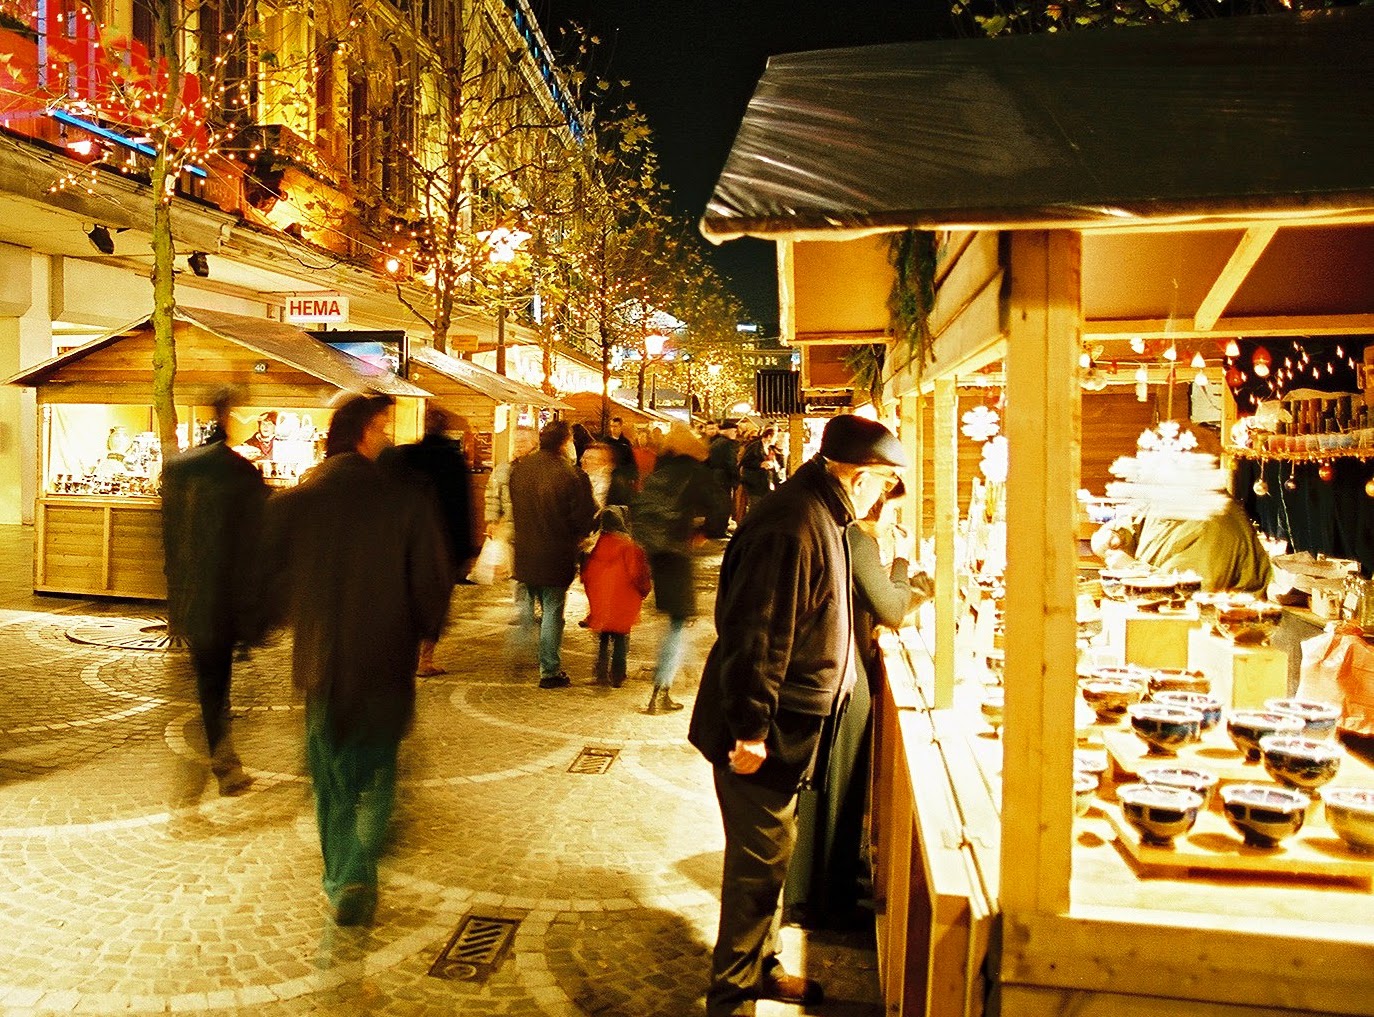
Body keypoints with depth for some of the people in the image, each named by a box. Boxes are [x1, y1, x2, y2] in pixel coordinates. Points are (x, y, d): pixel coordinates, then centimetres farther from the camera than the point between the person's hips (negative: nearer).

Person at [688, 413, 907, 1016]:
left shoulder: (818, 516, 9)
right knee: (759, 860, 3)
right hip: (761, 734, -10)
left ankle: (760, 967, 39)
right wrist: (750, 730, -24)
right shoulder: (793, 528, -25)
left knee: (770, 853, 22)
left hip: (784, 728, 10)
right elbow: (754, 634, -27)